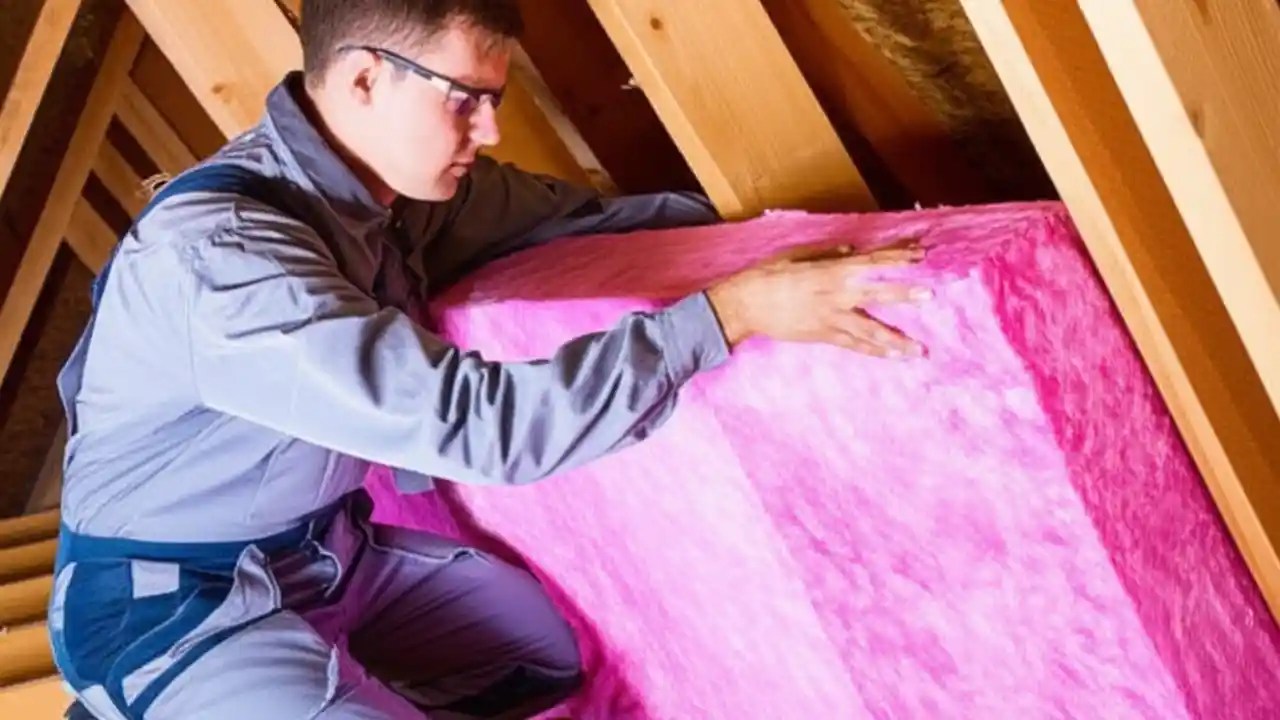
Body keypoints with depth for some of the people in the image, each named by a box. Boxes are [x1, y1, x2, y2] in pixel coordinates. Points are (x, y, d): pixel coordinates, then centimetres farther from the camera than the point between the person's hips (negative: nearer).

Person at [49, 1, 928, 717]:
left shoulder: (397, 180, -5)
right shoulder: (217, 250, -30)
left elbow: (579, 216, 8)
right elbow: (474, 422, -37)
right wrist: (729, 310, -37)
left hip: (330, 548, 8)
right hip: (173, 605, -8)